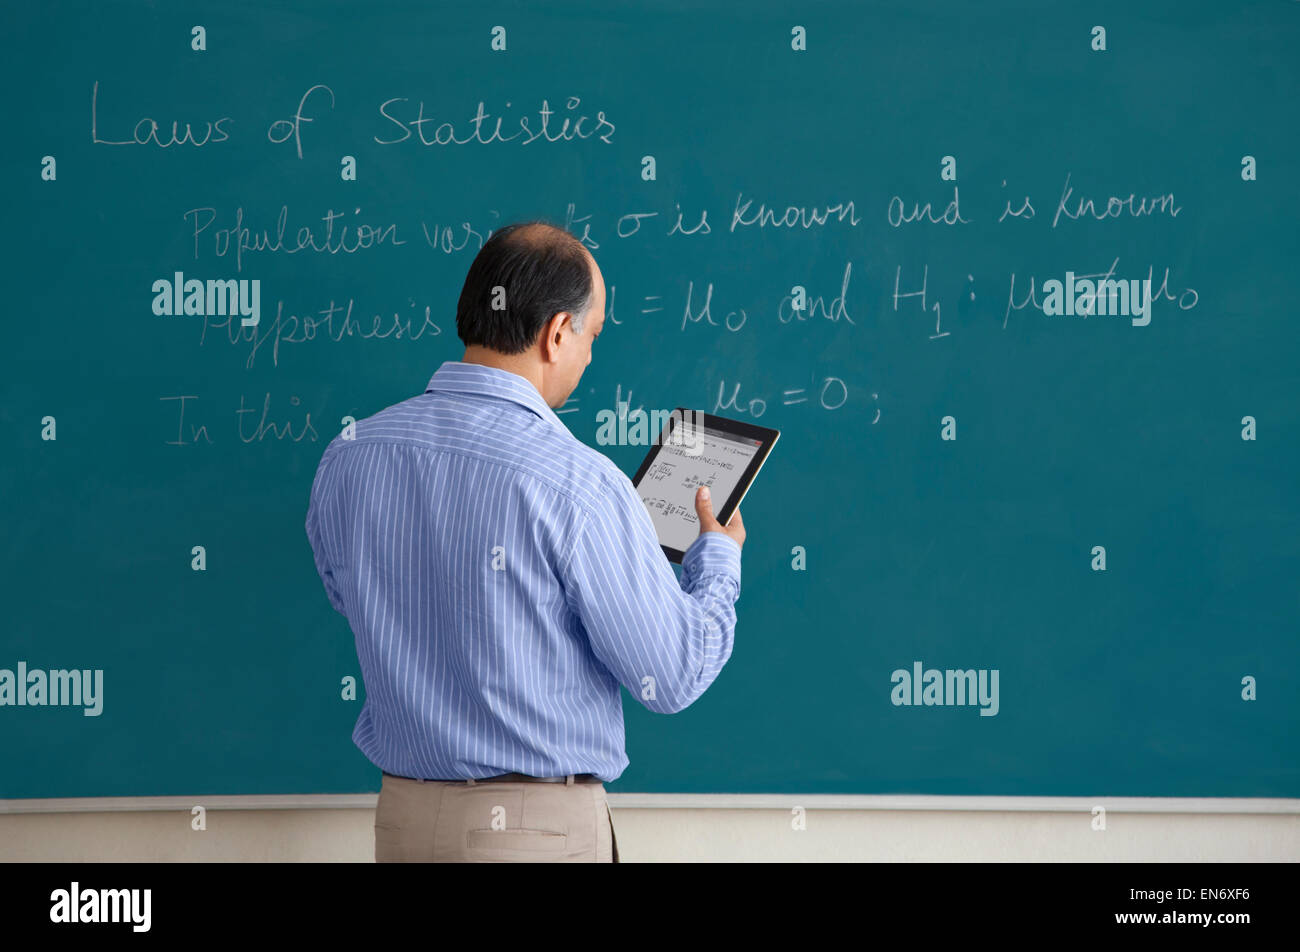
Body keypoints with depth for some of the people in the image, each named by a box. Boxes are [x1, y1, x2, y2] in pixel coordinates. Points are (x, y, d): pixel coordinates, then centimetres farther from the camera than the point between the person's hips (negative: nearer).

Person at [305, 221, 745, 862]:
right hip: (541, 830, -5)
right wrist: (718, 556, 5)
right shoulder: (576, 484, -21)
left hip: (402, 813, 5)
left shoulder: (346, 460, -4)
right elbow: (672, 677, -14)